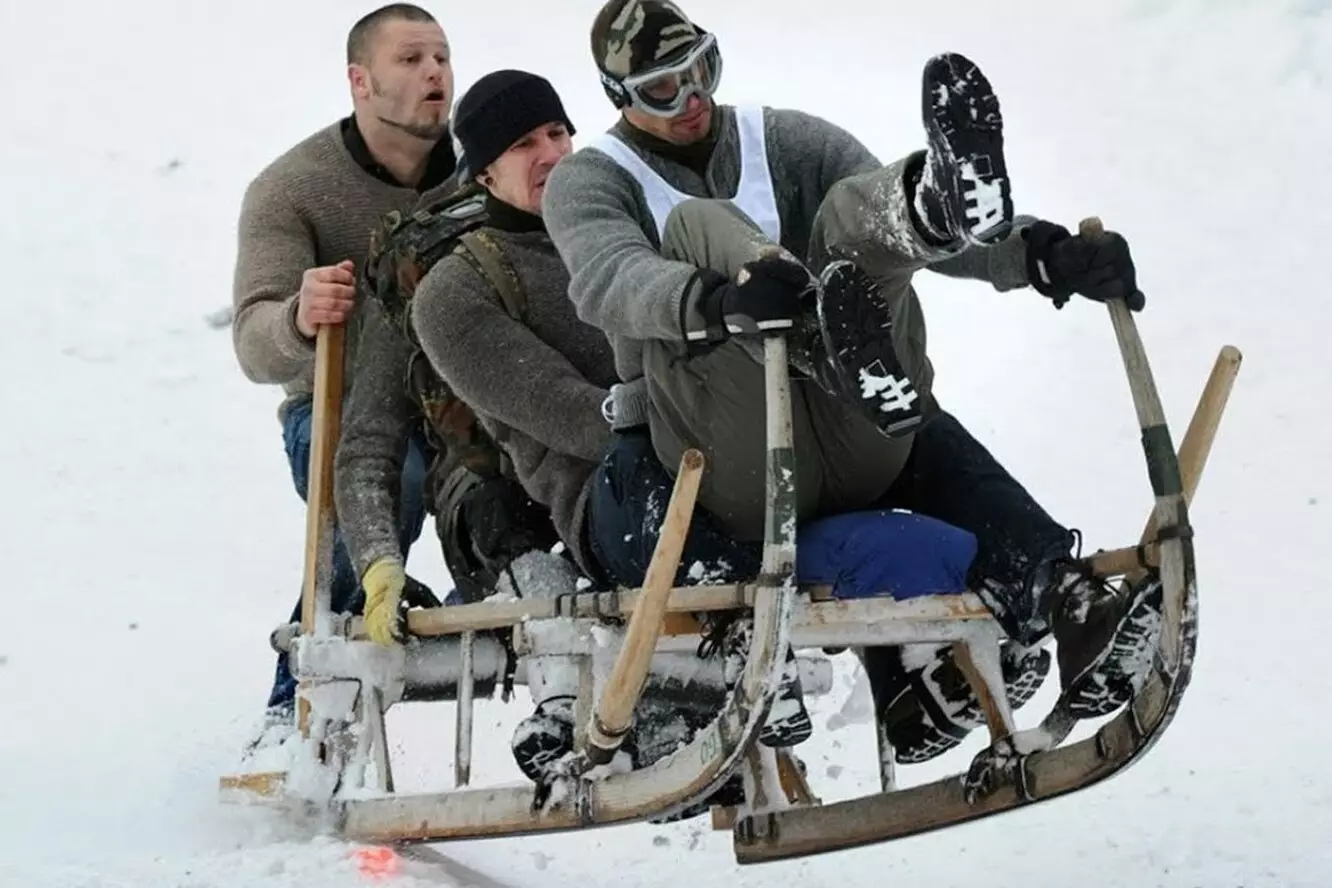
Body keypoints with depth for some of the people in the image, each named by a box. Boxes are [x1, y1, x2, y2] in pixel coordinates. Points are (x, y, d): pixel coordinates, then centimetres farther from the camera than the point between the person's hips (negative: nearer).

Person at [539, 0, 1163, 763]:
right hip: (736, 475, -4)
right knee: (695, 223, -18)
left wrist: (1037, 252, -13)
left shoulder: (784, 140, 20)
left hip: (848, 446, 4)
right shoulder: (591, 182, 10)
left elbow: (888, 235, 5)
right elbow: (608, 280, -14)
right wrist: (718, 299, -36)